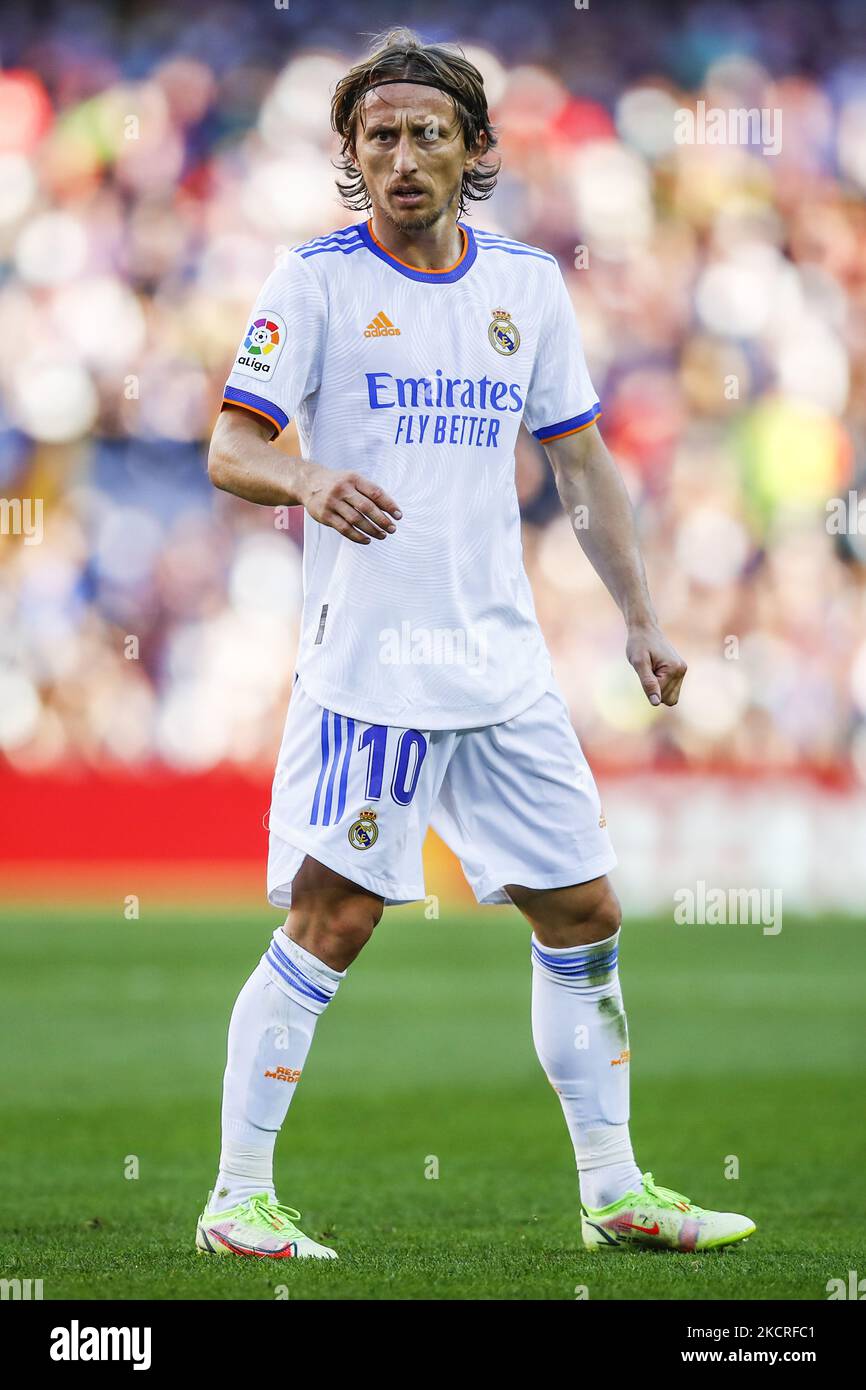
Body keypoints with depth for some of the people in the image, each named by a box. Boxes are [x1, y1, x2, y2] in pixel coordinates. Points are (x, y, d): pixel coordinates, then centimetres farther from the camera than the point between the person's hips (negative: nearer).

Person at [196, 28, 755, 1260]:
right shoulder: (319, 278, -4)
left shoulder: (527, 283, 10)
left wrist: (641, 617, 10)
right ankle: (239, 1197, -2)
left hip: (502, 658, 5)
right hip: (366, 659, -5)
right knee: (331, 921, -10)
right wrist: (309, 481, -32)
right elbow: (230, 450, -10)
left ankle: (613, 1191, 19)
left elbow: (583, 462, 17)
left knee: (584, 915, 8)